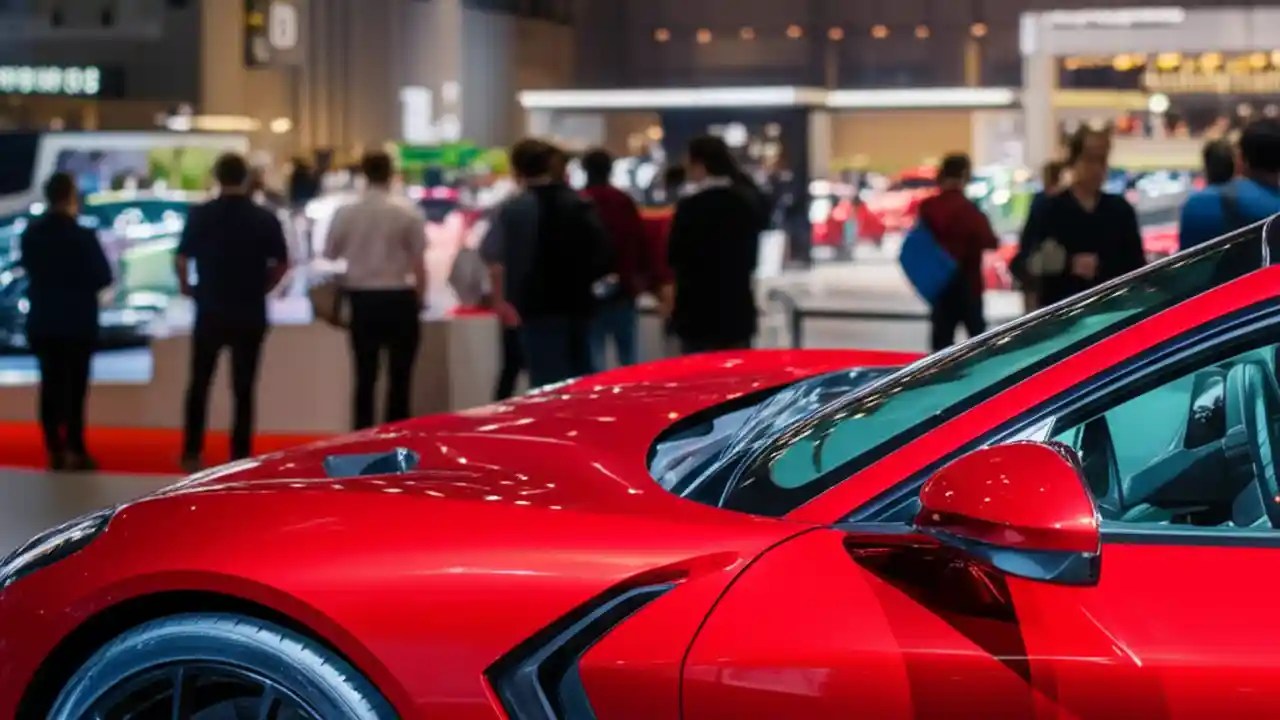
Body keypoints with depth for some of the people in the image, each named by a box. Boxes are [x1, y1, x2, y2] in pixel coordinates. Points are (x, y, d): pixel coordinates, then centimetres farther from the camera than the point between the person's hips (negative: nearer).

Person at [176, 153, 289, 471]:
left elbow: (181, 260, -7)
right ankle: (240, 456, 5)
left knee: (199, 385, 13)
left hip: (211, 310, 0)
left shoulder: (201, 215, -5)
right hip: (250, 313, 0)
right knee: (243, 388, 7)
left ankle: (192, 453, 12)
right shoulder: (265, 218, -2)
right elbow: (281, 265, 1)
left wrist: (186, 286, 12)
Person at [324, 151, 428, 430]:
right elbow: (419, 262, -7)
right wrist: (420, 298, 4)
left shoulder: (346, 213, -3)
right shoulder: (408, 212, -9)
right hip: (399, 297, -2)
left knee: (365, 377, 10)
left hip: (362, 297, 2)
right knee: (399, 377, 6)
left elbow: (330, 255, 7)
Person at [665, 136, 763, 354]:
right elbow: (751, 256, 12)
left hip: (698, 312, -5)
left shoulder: (691, 206, -14)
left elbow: (674, 256, -6)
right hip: (739, 309, 5)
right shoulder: (749, 201, 5)